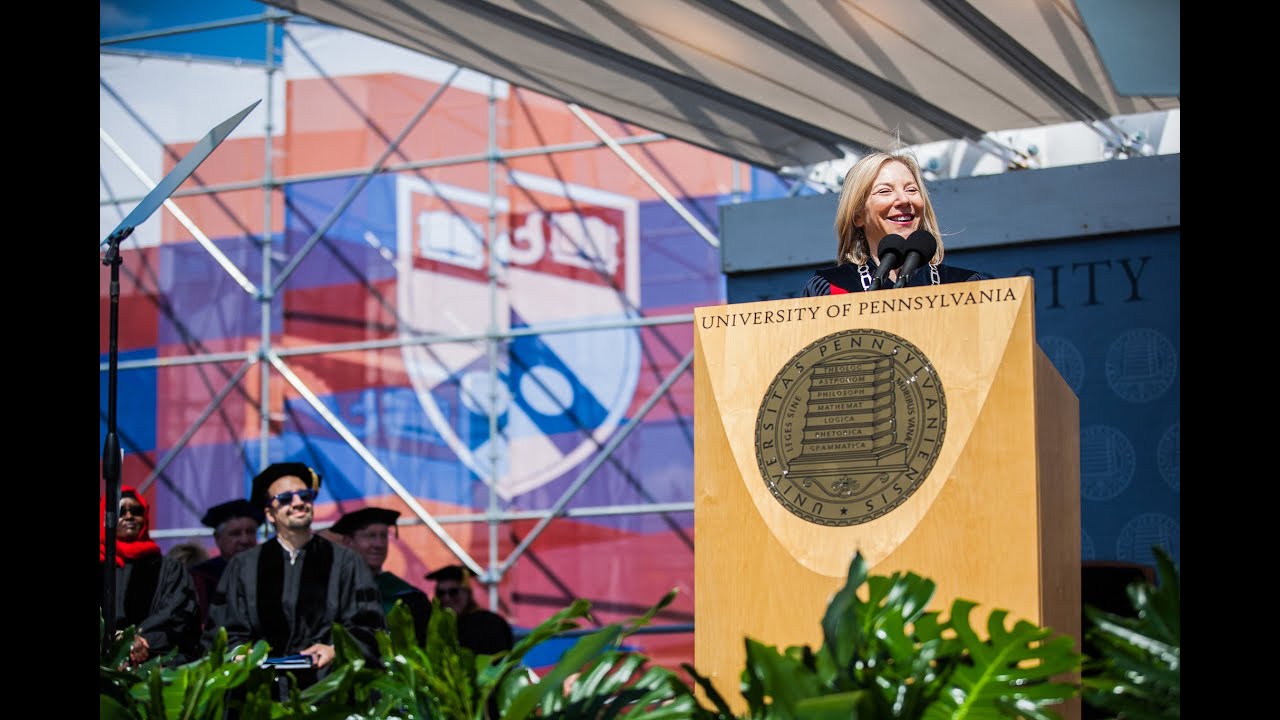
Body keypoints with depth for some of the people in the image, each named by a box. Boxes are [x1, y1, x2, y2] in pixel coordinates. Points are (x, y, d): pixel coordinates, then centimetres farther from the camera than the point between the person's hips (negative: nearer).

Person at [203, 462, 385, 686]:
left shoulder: (345, 563, 14)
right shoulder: (243, 567, 18)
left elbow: (367, 627, 7)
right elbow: (225, 632, 14)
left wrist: (336, 650, -12)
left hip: (327, 680, -2)